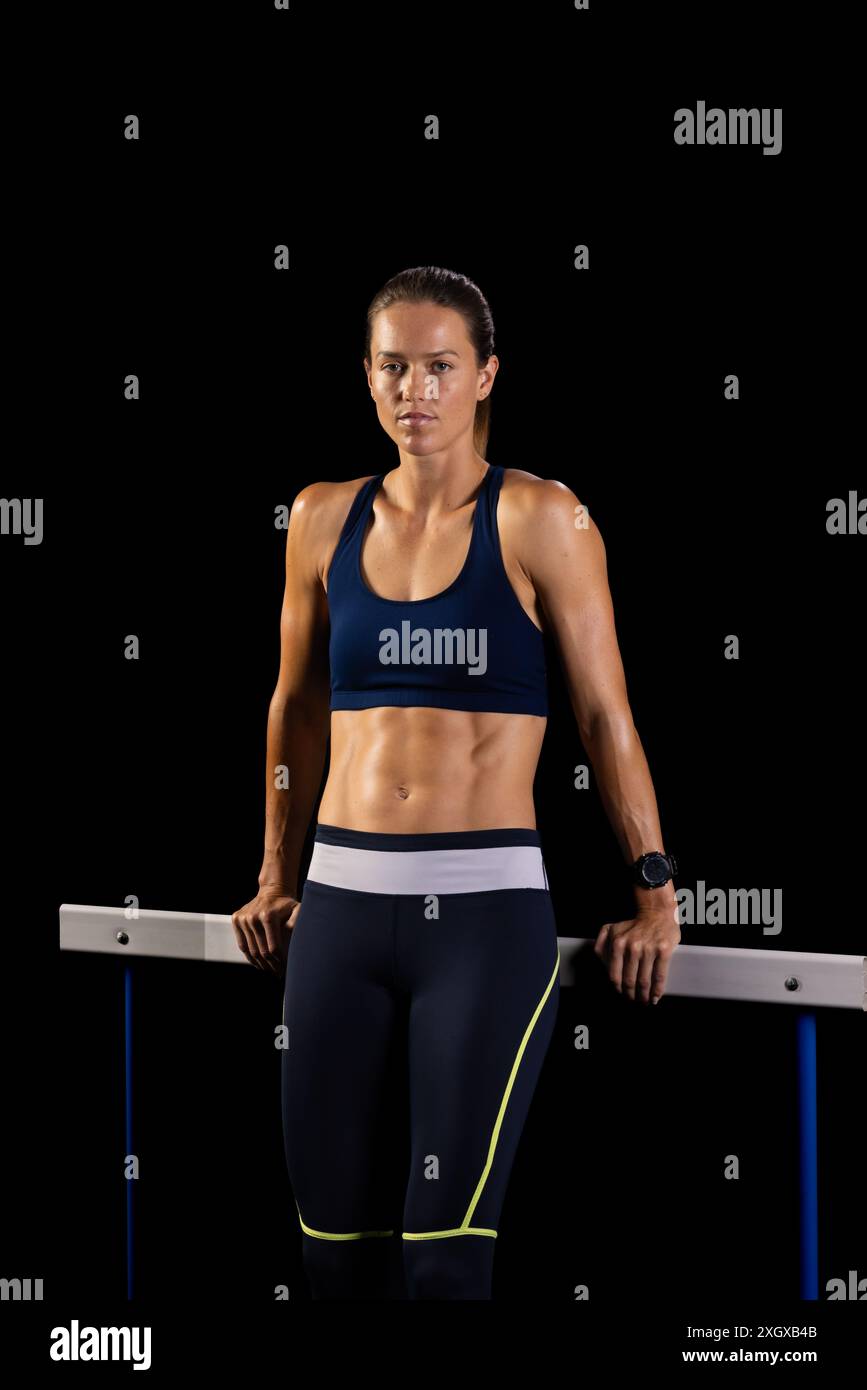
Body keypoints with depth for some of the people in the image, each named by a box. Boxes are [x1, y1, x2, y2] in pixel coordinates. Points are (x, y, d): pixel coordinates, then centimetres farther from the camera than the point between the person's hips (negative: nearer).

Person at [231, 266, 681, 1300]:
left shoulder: (537, 519, -2)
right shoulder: (325, 518, 9)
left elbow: (605, 715, 1)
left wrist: (654, 893, -1)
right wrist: (275, 881, 25)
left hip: (487, 912, -4)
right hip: (343, 907, 4)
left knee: (443, 1248, -11)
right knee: (333, 1241, 5)